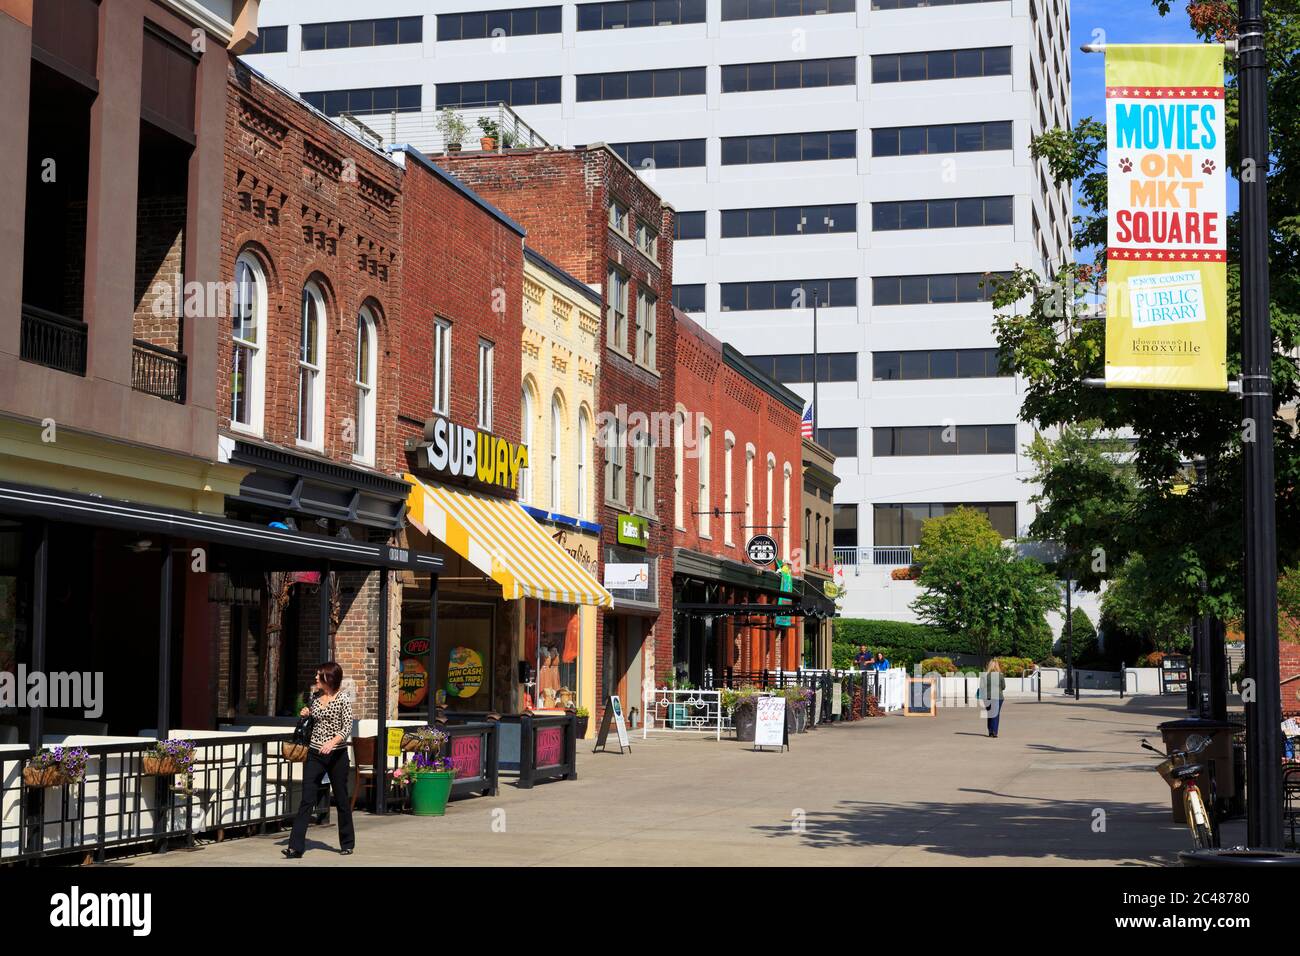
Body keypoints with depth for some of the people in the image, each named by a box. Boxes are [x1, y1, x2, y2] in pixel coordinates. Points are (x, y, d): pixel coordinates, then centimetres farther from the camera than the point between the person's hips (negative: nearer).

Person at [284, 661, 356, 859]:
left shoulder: (343, 699, -7)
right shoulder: (315, 697, 8)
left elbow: (347, 727, -13)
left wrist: (333, 741, -29)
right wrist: (306, 714, 4)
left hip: (337, 755, -4)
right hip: (315, 754, 4)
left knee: (341, 799, 9)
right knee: (306, 800, -5)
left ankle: (347, 843, 25)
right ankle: (296, 847, -10)